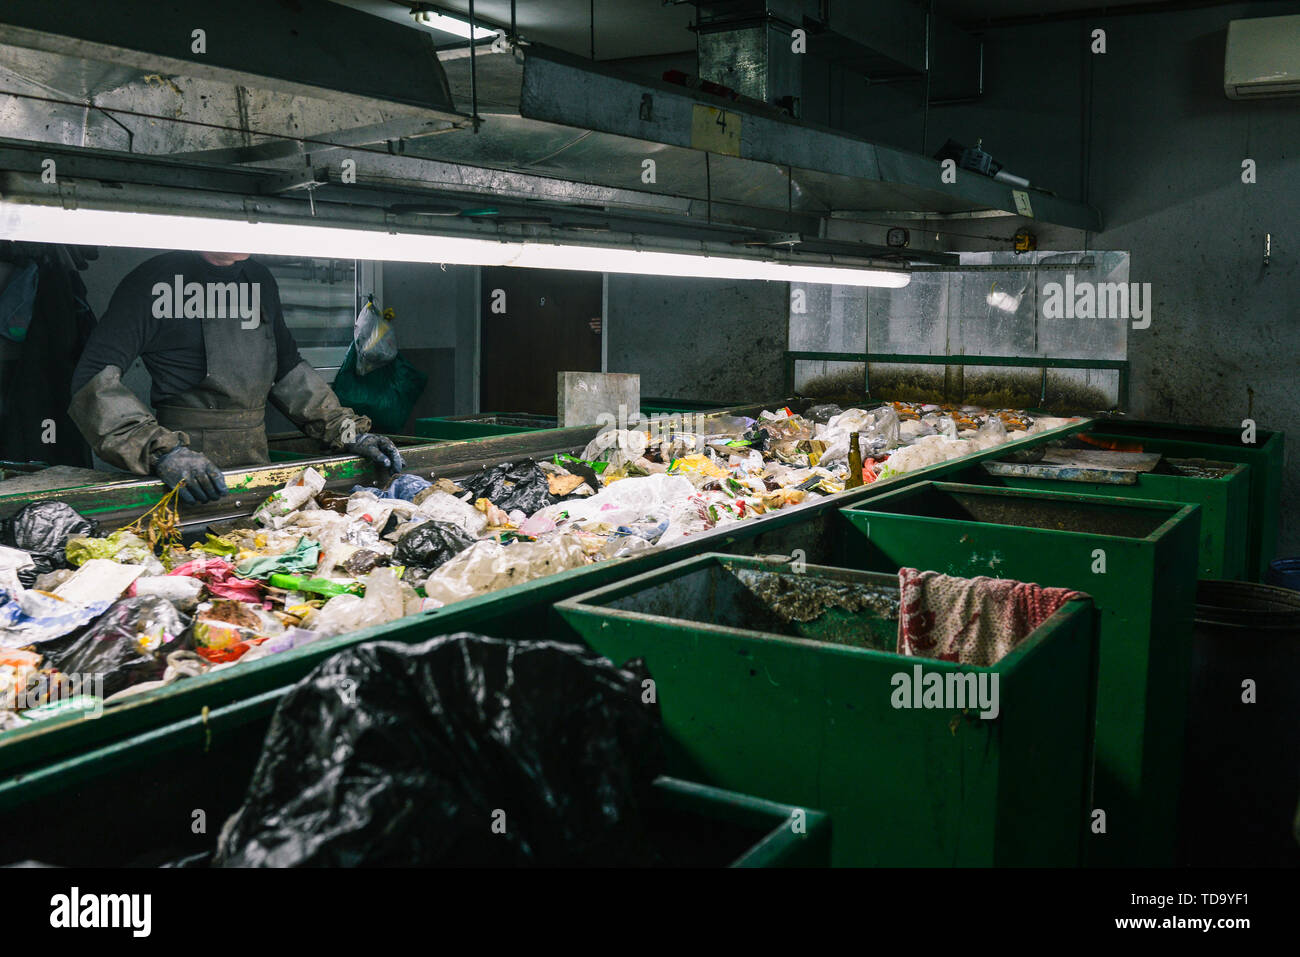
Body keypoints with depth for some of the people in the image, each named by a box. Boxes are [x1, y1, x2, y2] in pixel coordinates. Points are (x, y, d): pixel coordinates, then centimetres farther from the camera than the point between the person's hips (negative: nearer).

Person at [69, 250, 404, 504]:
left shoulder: (260, 278, 13)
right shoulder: (157, 278, -7)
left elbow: (287, 369, 23)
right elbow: (94, 378, -14)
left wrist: (347, 431, 13)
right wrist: (163, 451, -28)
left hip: (256, 464, 6)